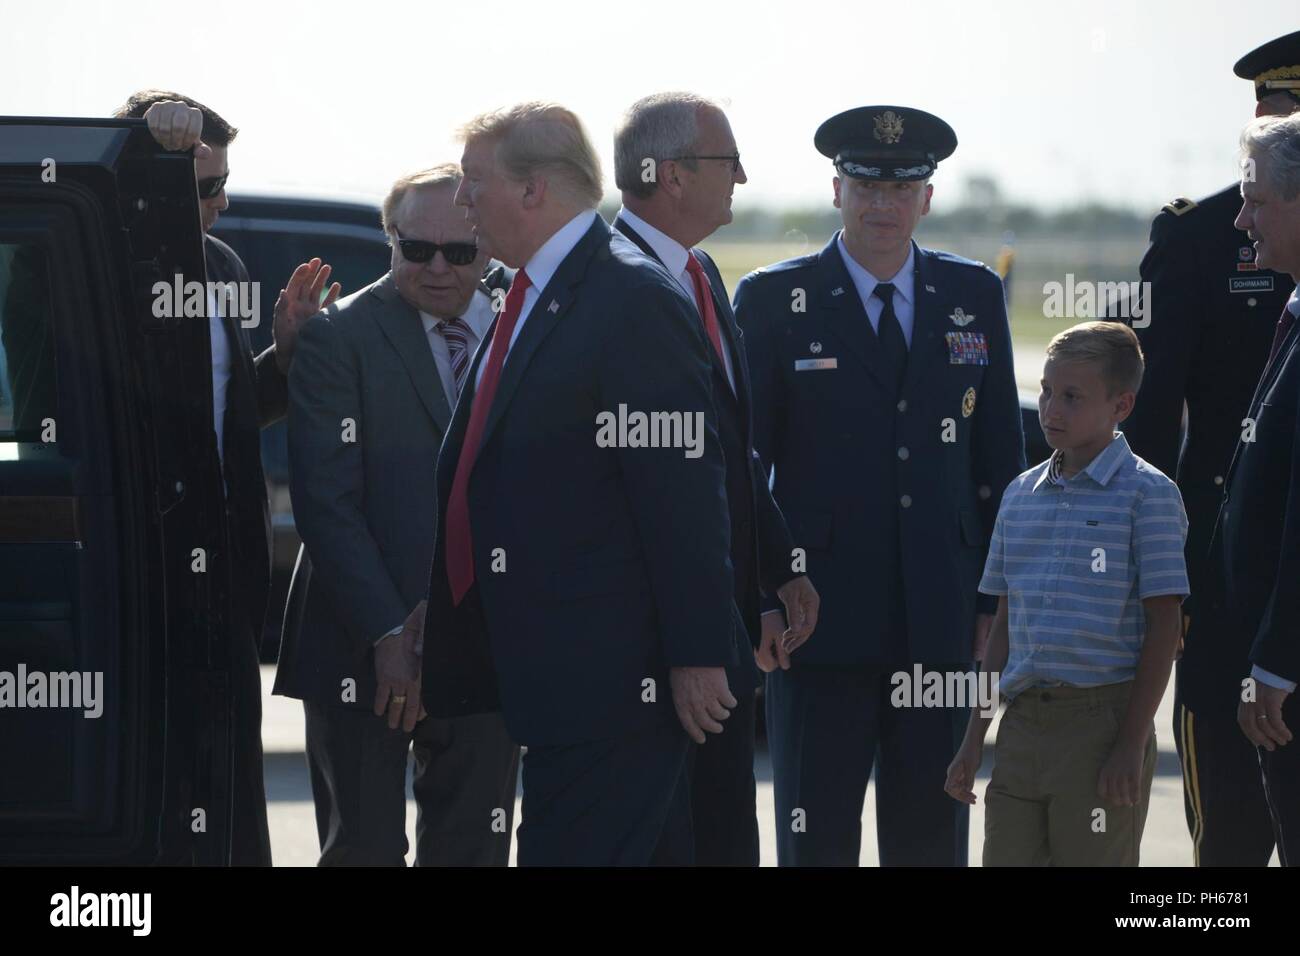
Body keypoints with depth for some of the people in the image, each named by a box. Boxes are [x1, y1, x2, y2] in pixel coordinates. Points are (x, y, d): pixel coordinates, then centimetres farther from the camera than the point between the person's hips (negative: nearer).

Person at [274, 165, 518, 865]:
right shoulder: (339, 337, -3)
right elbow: (326, 503, -9)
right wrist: (387, 635, -16)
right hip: (365, 651, -3)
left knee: (474, 850, 5)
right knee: (364, 849, 0)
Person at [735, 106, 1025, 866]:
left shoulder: (975, 297, 9)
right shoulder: (773, 302, 0)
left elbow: (1001, 458, 12)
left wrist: (997, 601, 7)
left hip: (940, 624, 3)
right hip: (823, 622, -3)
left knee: (932, 837, 7)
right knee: (817, 836, 1)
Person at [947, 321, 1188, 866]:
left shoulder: (1147, 495, -5)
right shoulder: (1022, 495, 13)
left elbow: (1163, 626, -7)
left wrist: (1132, 745, -12)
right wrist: (974, 739, 15)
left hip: (1101, 721, -6)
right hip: (1022, 721, 6)